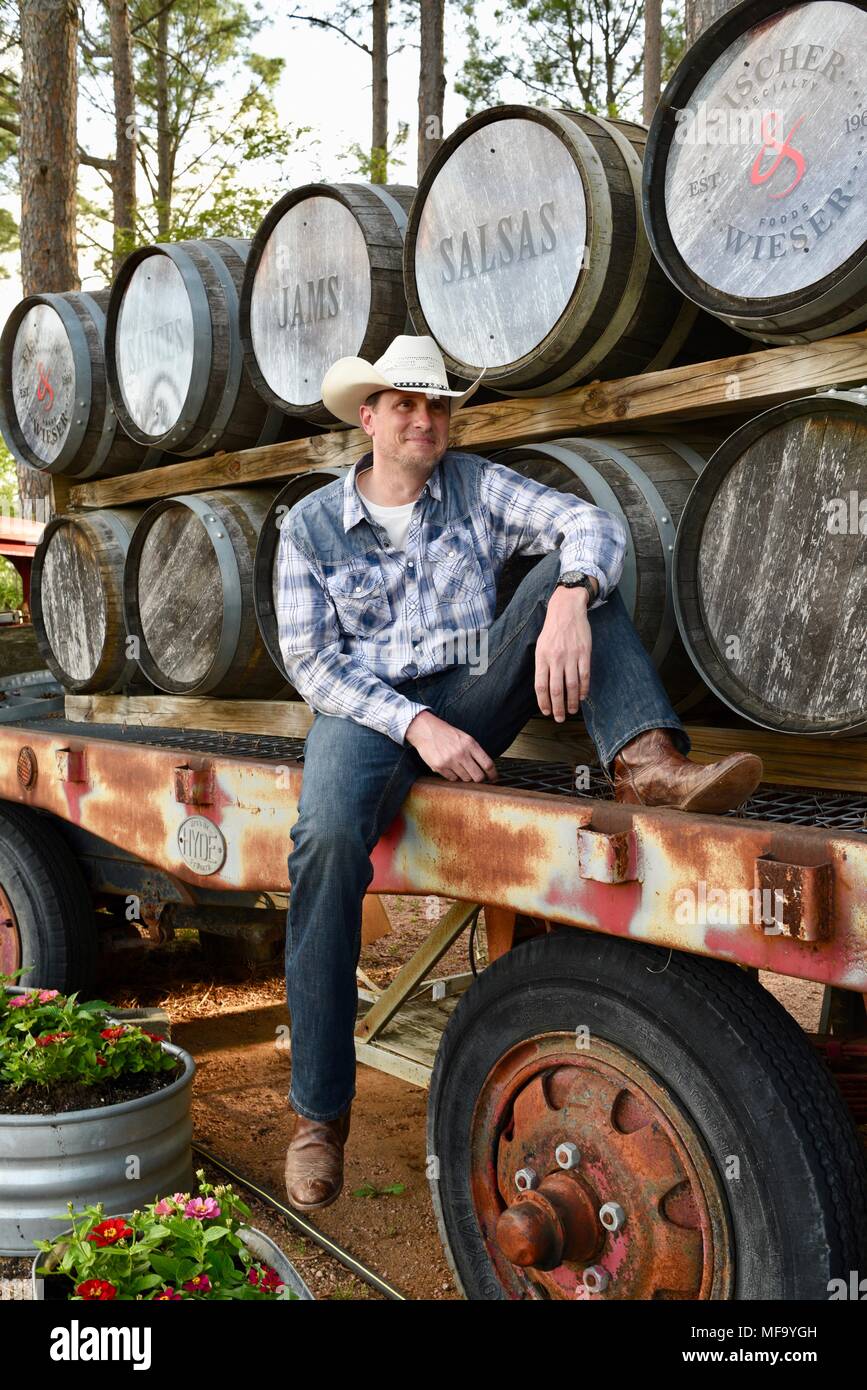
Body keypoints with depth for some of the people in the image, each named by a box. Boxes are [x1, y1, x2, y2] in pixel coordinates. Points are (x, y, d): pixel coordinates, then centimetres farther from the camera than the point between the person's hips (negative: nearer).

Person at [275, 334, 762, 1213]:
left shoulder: (477, 487, 7)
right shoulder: (311, 526, 4)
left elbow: (593, 524, -9)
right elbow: (309, 660, -4)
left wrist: (568, 602, -33)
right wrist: (415, 723, -19)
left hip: (472, 700, 2)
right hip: (368, 711, -2)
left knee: (574, 566, -15)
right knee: (328, 837, -34)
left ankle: (645, 761, -35)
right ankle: (319, 1110, -21)